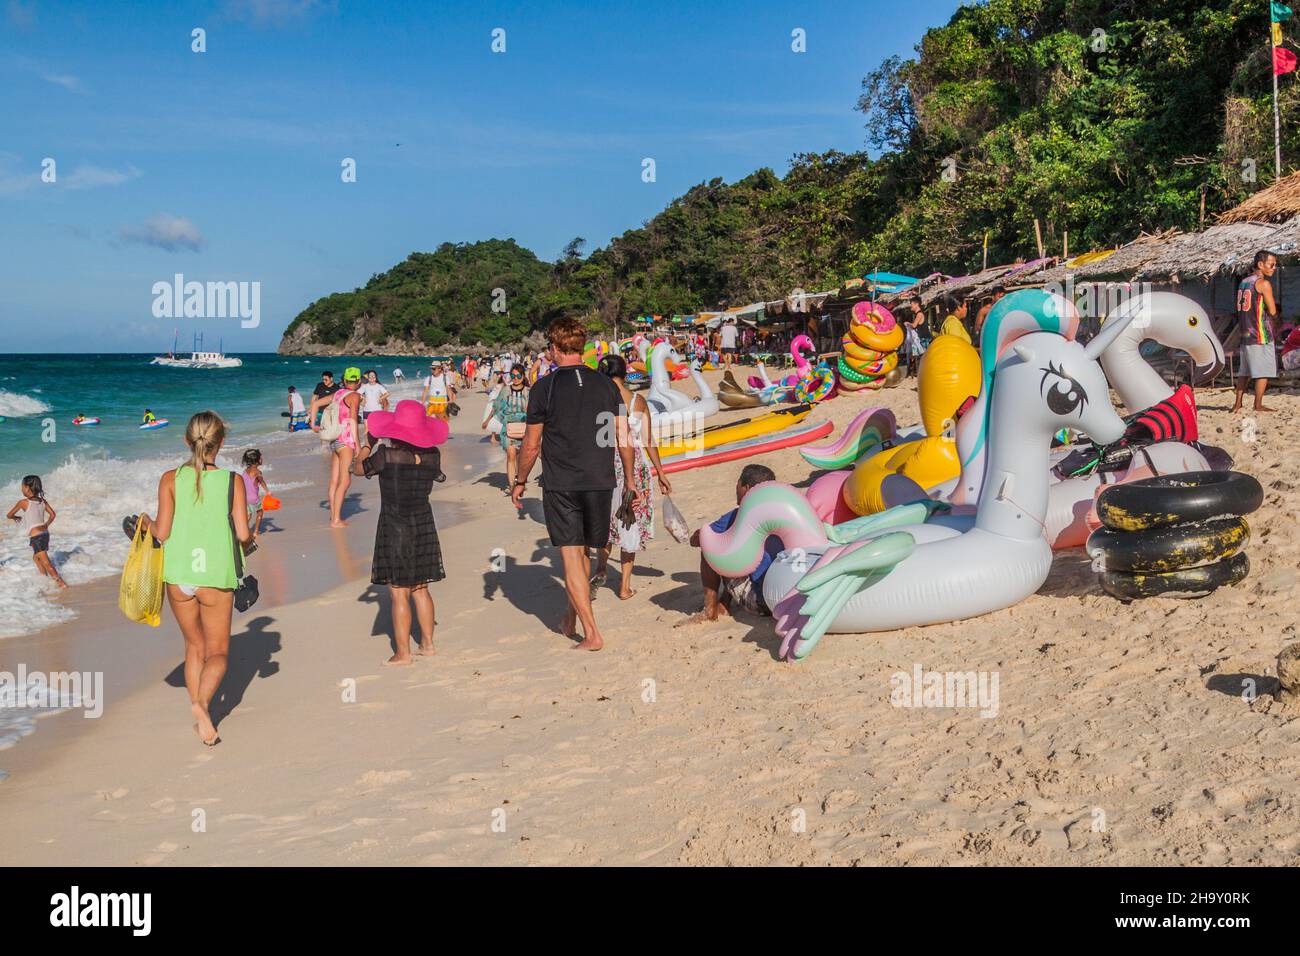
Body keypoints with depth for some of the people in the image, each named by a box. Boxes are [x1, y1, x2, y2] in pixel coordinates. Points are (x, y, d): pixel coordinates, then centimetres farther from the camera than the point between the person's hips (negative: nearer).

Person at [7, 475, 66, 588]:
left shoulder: (23, 502, -9)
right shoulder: (42, 501, 6)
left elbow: (9, 515, 2)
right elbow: (52, 514, 9)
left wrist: (17, 518, 23)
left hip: (35, 536, -7)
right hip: (45, 533, 7)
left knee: (46, 562, -7)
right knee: (36, 557, 28)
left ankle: (61, 582, -16)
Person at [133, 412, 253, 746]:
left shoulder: (170, 479, -3)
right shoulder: (232, 481, -5)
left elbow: (162, 533, -6)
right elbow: (243, 533, -9)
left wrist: (146, 522, 15)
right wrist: (250, 536, 14)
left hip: (178, 575, 2)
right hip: (215, 576, -2)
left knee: (195, 647, 20)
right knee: (217, 652, 10)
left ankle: (200, 719, 18)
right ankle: (202, 703, -18)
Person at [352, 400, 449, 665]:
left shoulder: (386, 455, -17)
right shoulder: (432, 455, -5)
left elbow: (358, 469, -2)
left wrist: (369, 443, 13)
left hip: (394, 529, -5)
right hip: (424, 525, 5)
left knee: (399, 593, 0)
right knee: (420, 589, 15)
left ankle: (402, 652, 4)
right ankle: (427, 644, 21)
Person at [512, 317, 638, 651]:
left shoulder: (545, 387, -5)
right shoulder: (606, 385, 4)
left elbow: (531, 445, -1)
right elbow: (624, 438, 4)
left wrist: (520, 482, 12)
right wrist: (630, 482, 14)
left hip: (561, 485, -4)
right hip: (600, 482, 4)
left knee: (571, 555, -1)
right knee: (582, 553, 18)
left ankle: (591, 633, -6)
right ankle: (571, 620, 31)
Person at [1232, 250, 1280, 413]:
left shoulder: (1244, 282, 13)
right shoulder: (1264, 283, -12)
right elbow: (1272, 311, -14)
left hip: (1246, 333, 8)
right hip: (1261, 334, -8)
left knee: (1245, 370, 14)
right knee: (1264, 371, -1)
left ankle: (1238, 403, 14)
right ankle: (1258, 405, 0)